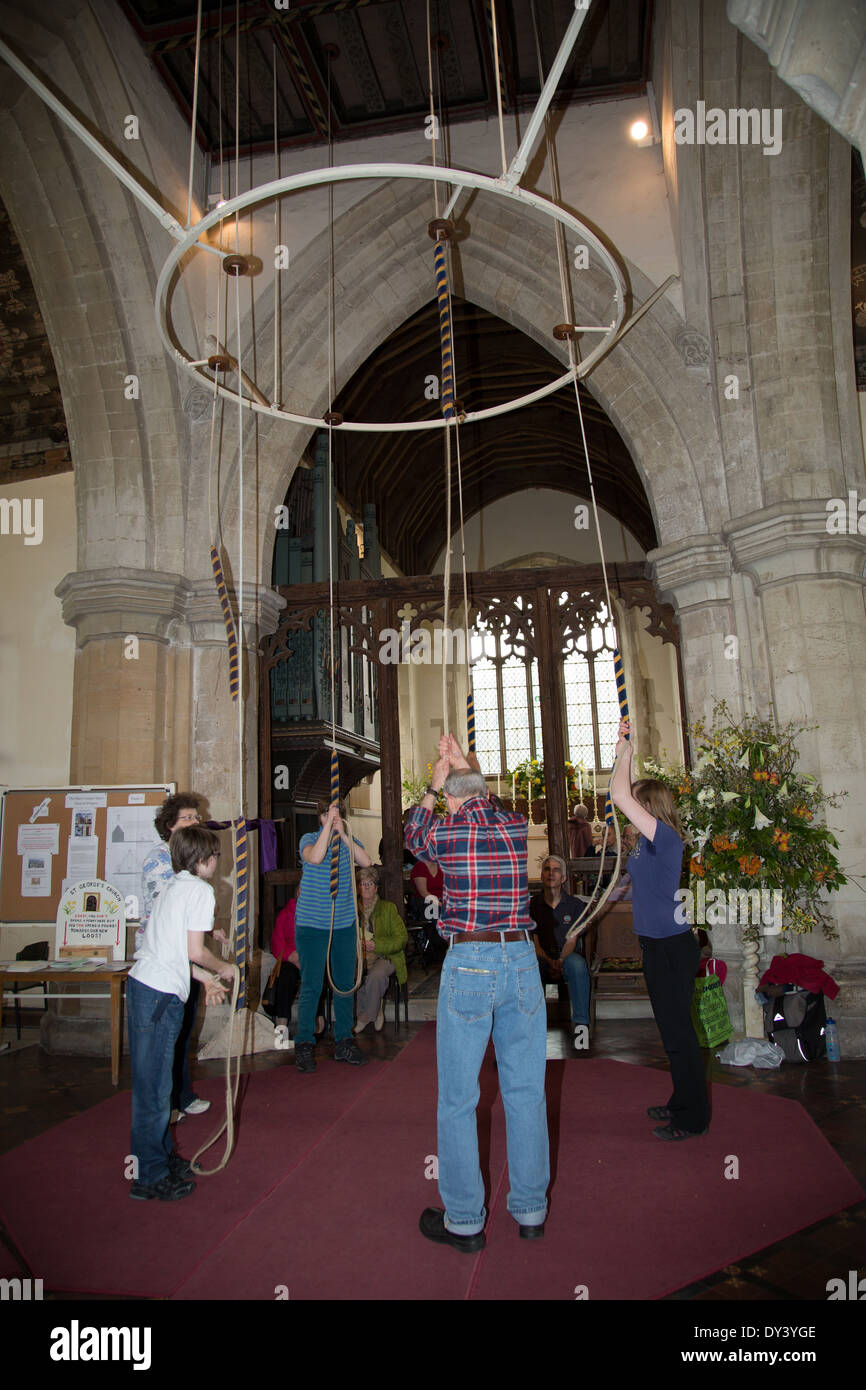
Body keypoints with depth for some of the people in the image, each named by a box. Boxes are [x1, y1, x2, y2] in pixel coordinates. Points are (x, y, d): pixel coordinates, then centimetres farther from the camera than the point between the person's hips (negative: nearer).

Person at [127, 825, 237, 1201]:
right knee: (153, 1087, 1)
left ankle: (162, 1157, 31)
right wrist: (224, 968, 5)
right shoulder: (200, 890, -10)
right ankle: (150, 1177, 12)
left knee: (150, 1081, 18)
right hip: (160, 994, -9)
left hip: (141, 985, 9)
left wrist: (206, 980, 25)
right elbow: (194, 951, -13)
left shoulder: (174, 887, 17)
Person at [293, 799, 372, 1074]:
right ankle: (304, 1046, 11)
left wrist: (343, 834, -16)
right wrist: (329, 826, -23)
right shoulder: (309, 839, -3)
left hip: (344, 924, 4)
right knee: (311, 986, -2)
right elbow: (315, 857, -25)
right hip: (311, 925, -4)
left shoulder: (350, 842, 7)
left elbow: (366, 862, -12)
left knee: (345, 984, 10)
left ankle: (343, 1043, 23)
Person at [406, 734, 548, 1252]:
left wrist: (435, 785, 25)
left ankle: (464, 1220, 19)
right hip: (522, 959, 4)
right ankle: (531, 1209, 27)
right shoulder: (518, 827, 3)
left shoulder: (445, 832, -5)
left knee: (457, 1098, 9)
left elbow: (413, 837, 19)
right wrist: (465, 768, 32)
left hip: (468, 963, -3)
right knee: (526, 1091, 14)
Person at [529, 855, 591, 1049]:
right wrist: (550, 962, -18)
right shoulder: (532, 904, 7)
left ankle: (580, 1023, -29)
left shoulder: (575, 904, 6)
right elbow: (534, 942, 1)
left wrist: (560, 961, -22)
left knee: (577, 963, -36)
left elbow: (572, 940, -2)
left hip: (567, 956, 0)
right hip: (542, 959, 1)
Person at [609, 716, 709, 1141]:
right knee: (671, 1030, 19)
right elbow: (623, 795, 19)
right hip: (657, 946, 9)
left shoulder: (666, 837, -18)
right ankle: (683, 1102, 32)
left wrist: (625, 751, -15)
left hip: (671, 948, -9)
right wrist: (623, 751, 15)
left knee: (677, 1031, 1)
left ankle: (693, 1118, 14)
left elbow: (619, 795, -27)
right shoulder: (650, 839, 8)